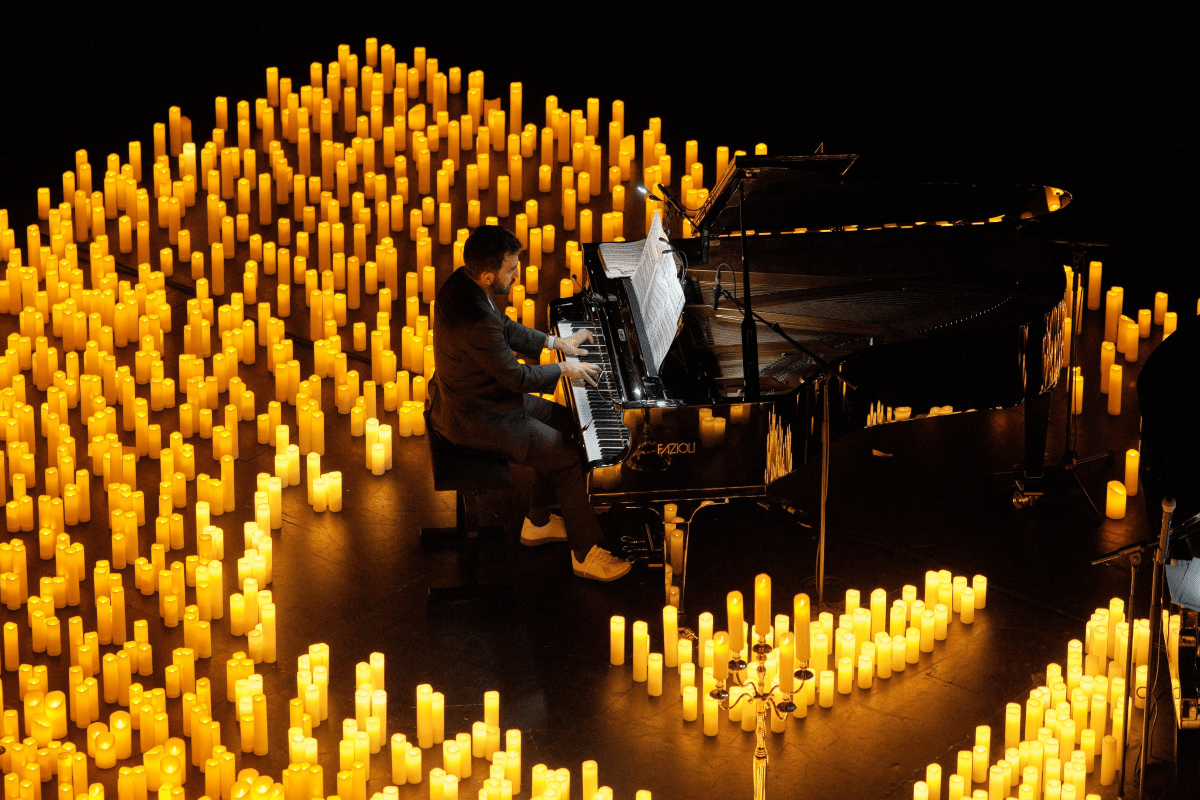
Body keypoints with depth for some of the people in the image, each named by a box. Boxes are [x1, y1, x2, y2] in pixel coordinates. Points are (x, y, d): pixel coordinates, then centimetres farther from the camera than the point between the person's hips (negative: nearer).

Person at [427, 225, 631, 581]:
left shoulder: (463, 281, -5)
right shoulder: (476, 322, -35)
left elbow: (505, 329, 14)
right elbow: (516, 377, -24)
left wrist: (553, 342, 12)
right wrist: (563, 370, -9)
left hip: (466, 397, 10)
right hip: (475, 420, -10)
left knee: (564, 424, 18)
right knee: (571, 457, -7)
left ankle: (538, 523, 30)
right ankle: (586, 554, 7)